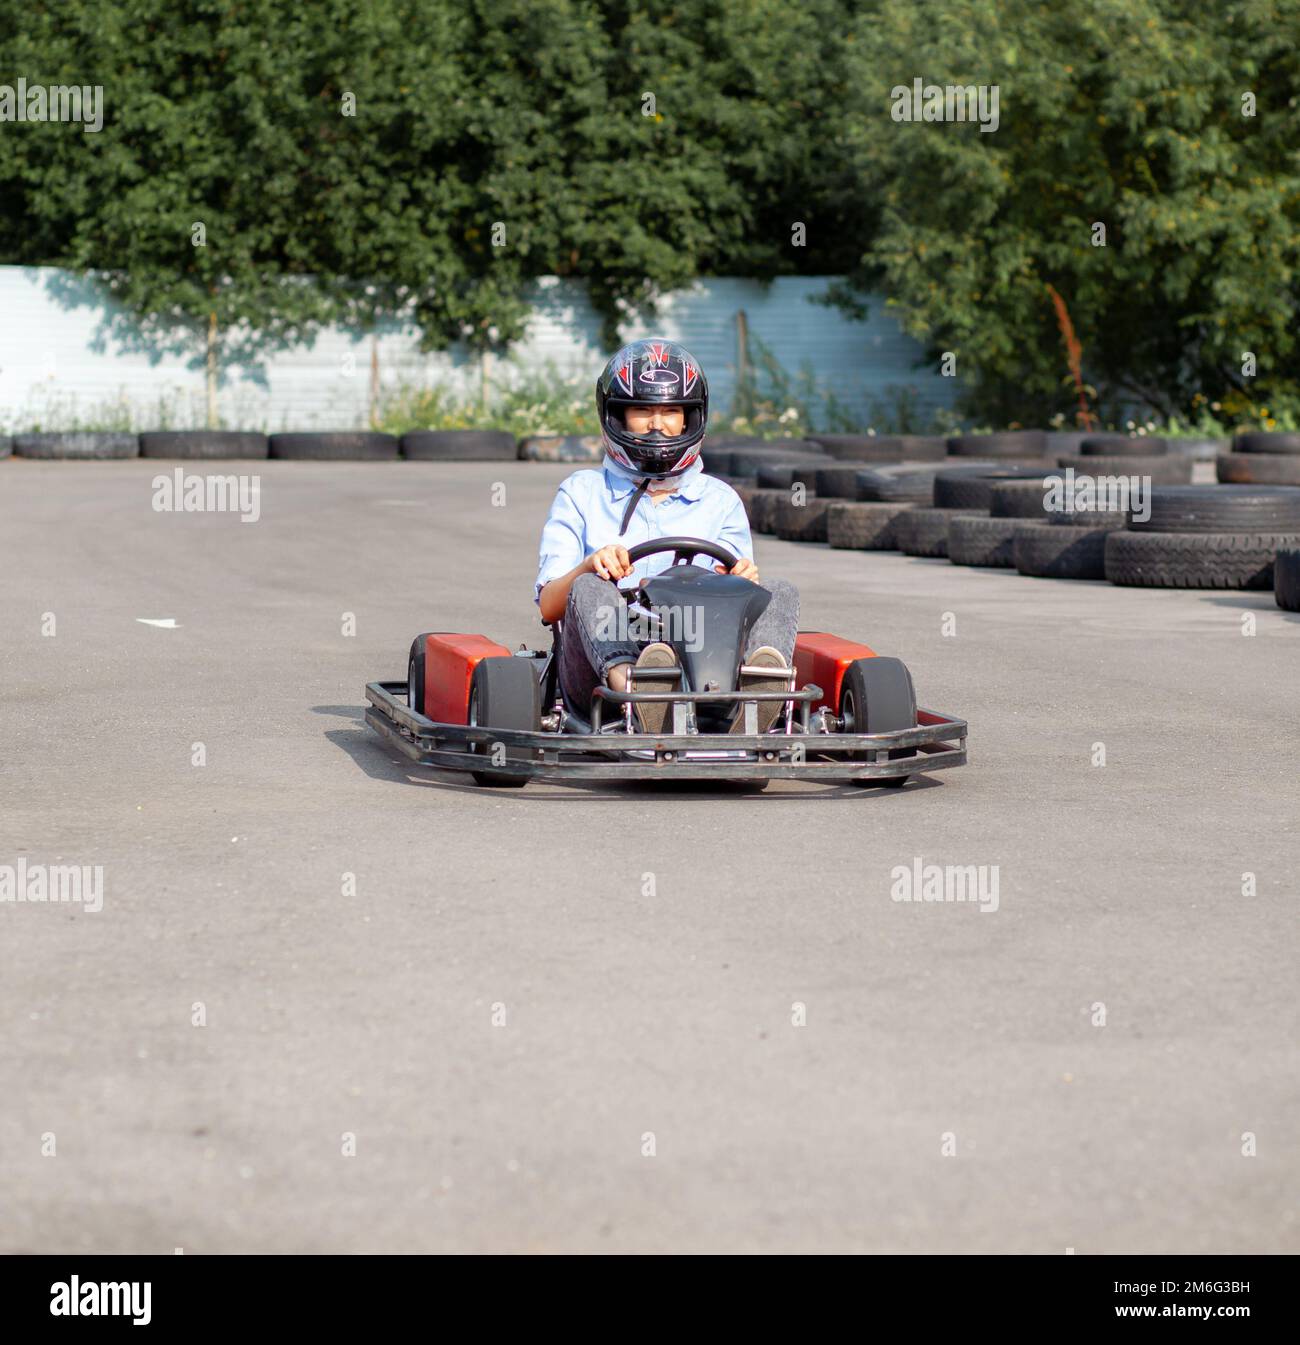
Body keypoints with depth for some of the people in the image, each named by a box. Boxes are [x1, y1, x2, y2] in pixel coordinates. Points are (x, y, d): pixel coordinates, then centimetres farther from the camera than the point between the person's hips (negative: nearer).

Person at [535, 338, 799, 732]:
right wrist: (590, 565, -14)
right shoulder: (581, 493, 19)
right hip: (609, 658, -1)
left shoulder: (720, 500, 24)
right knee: (589, 589, -31)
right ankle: (631, 688, -66)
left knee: (780, 592, -22)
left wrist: (743, 582, -12)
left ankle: (753, 694, -59)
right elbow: (549, 606, 8)